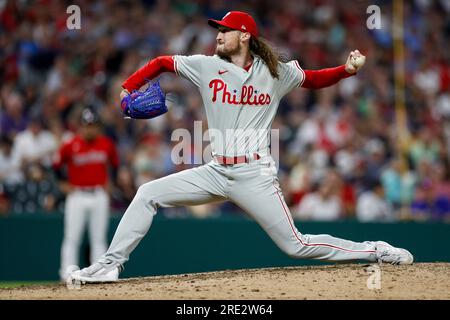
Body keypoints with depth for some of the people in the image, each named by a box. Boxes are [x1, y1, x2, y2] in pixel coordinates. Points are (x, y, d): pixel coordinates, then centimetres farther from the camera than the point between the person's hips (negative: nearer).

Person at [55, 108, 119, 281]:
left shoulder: (107, 144, 2)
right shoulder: (70, 146, -7)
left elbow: (115, 163, 19)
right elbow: (57, 165, 5)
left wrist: (110, 182, 11)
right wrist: (64, 184, 2)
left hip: (99, 196, 3)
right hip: (77, 196, -2)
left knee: (99, 238, 4)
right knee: (72, 237, -4)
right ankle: (68, 274, -2)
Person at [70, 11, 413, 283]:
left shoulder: (276, 72, 2)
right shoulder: (206, 66, 3)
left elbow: (314, 79, 14)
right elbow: (160, 63, 12)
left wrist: (347, 69, -3)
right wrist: (128, 89, -1)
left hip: (255, 175, -3)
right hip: (216, 172, 3)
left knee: (296, 246, -7)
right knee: (148, 194, -6)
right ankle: (110, 264, -2)